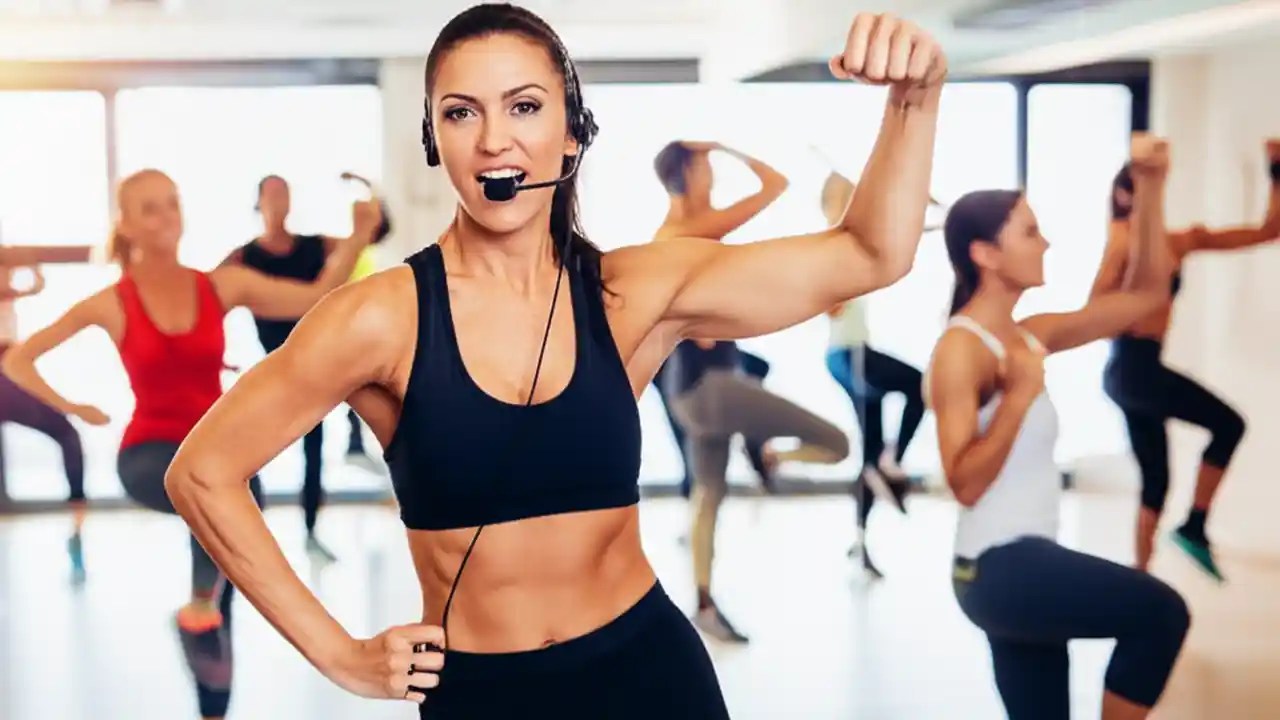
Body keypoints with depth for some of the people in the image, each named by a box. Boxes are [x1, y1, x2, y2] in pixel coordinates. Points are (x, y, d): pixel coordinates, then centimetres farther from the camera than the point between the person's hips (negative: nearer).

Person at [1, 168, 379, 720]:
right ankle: (200, 605, -16)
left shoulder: (222, 286, -2)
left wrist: (359, 238, -22)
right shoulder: (112, 304, -7)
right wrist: (72, 409, -4)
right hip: (149, 454, -3)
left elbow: (319, 299, -11)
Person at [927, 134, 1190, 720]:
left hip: (1024, 567, 9)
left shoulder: (1030, 336, 10)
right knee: (1160, 613, -17)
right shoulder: (961, 350, -14)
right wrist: (1020, 395, -26)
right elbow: (965, 484, -23)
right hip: (1000, 571, -9)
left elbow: (1145, 293, 16)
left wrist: (1150, 188, 10)